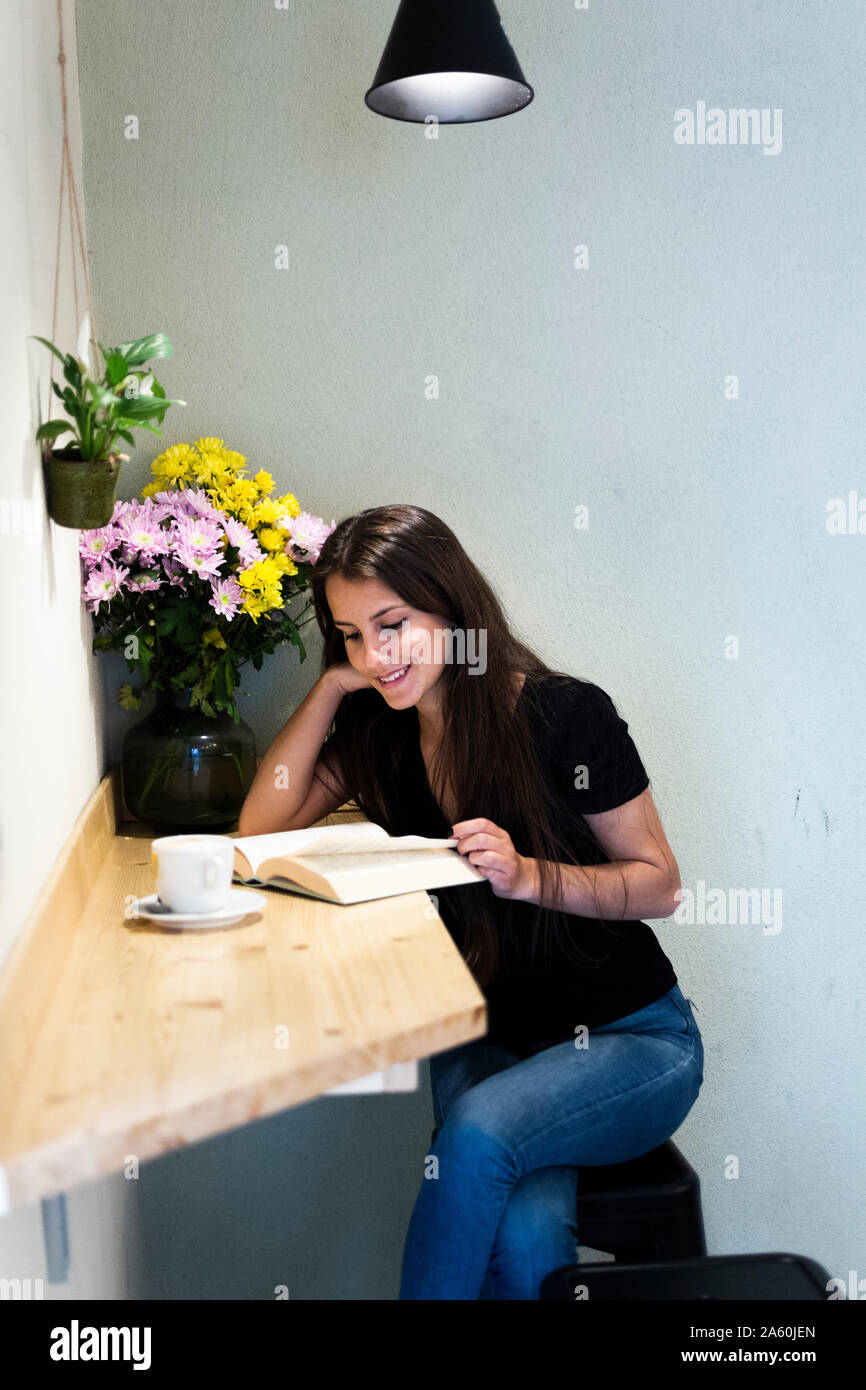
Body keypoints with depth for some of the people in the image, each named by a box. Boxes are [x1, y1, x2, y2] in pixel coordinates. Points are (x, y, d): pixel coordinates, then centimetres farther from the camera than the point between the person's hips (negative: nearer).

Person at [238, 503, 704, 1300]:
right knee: (525, 1235, -27)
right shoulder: (381, 728, 1)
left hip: (632, 1038, -3)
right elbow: (263, 823, -2)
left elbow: (659, 884, -9)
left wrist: (527, 875, -27)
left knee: (480, 1129, -32)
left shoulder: (565, 715, -15)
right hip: (487, 1043, 3)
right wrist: (332, 686, -10)